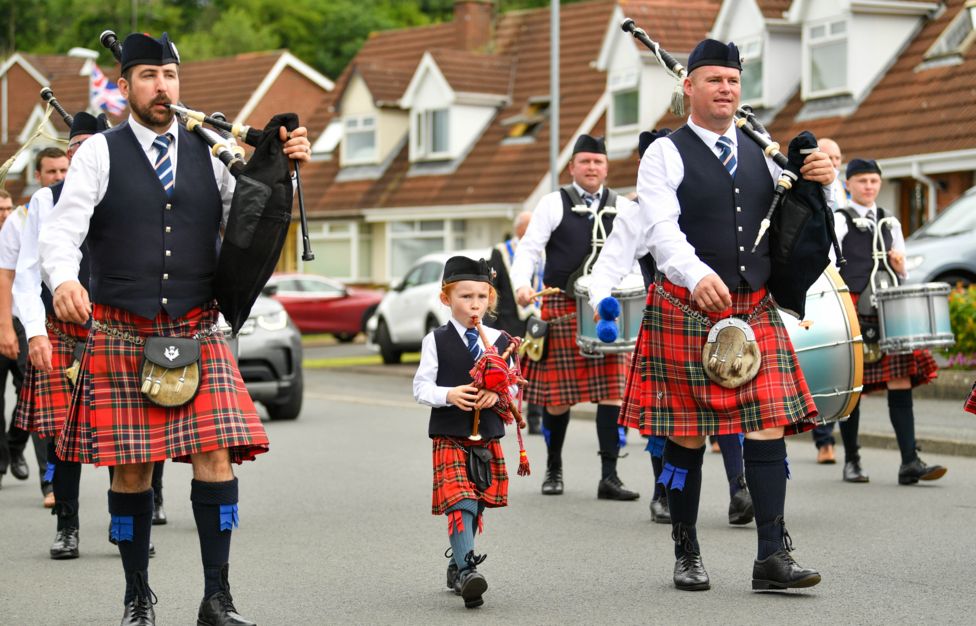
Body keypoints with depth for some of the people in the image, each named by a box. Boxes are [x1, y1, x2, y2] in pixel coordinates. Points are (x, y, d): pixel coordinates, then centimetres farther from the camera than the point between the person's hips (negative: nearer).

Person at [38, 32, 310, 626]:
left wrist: (285, 168, 1)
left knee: (216, 457, -9)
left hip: (198, 335, 2)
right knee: (132, 469, 3)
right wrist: (64, 280, -29)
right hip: (122, 337, -2)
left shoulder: (209, 155, 11)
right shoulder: (100, 153, 2)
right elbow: (62, 230, -9)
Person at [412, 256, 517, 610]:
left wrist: (497, 394, -10)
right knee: (460, 502, -16)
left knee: (476, 505, 11)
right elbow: (421, 387, -2)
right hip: (449, 437, -4)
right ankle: (467, 570, -24)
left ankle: (457, 566, 26)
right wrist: (449, 395, -20)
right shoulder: (436, 341, -1)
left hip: (488, 436, 4)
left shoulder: (499, 341, 8)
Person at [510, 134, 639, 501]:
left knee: (611, 391, -5)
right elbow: (529, 248, -2)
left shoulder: (621, 208, 10)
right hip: (561, 308, -2)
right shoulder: (554, 204, 3)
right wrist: (522, 284, -19)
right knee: (558, 395, 3)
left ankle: (609, 476, -4)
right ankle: (553, 470, 22)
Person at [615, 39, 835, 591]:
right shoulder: (666, 155, -2)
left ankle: (773, 555, -4)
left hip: (756, 311, 4)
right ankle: (687, 555, 15)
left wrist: (821, 183, -3)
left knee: (769, 426, -5)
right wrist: (698, 275, -35)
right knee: (686, 436, 2)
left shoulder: (761, 154, 14)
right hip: (686, 310, -4)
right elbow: (660, 228, -17)